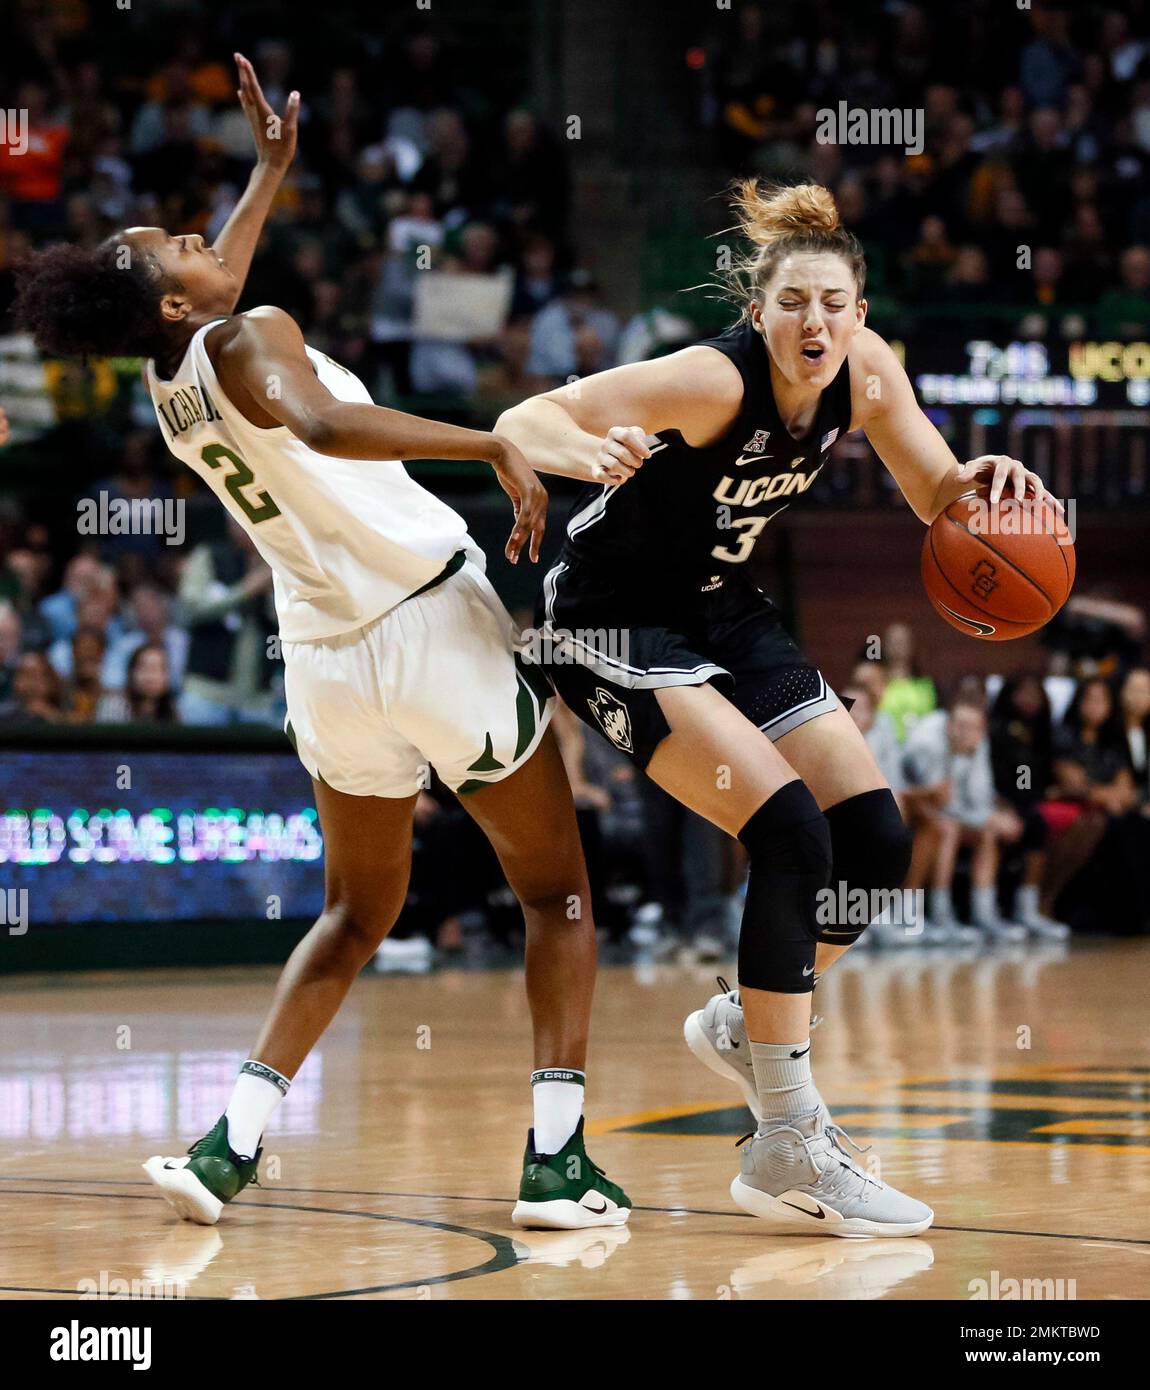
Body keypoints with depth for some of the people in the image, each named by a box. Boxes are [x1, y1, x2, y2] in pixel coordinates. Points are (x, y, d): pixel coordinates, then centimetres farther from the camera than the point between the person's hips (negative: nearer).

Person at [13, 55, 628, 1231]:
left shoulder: (165, 383, 10)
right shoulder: (251, 338, -11)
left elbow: (210, 305, 34)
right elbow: (321, 423, -35)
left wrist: (270, 172, 40)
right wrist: (492, 444, -34)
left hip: (329, 660, 7)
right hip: (437, 624, -6)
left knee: (355, 913, 25)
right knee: (555, 894, 9)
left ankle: (232, 1143, 9)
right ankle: (555, 1159, -2)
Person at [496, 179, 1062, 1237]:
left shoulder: (865, 367, -9)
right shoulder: (713, 379, -28)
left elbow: (938, 500, 2)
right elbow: (523, 421, -32)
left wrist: (988, 479, -21)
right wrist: (590, 452, -54)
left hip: (728, 613, 8)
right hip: (616, 626, -7)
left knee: (877, 843, 0)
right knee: (792, 835, -22)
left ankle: (745, 1026, 26)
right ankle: (788, 1150, -14)